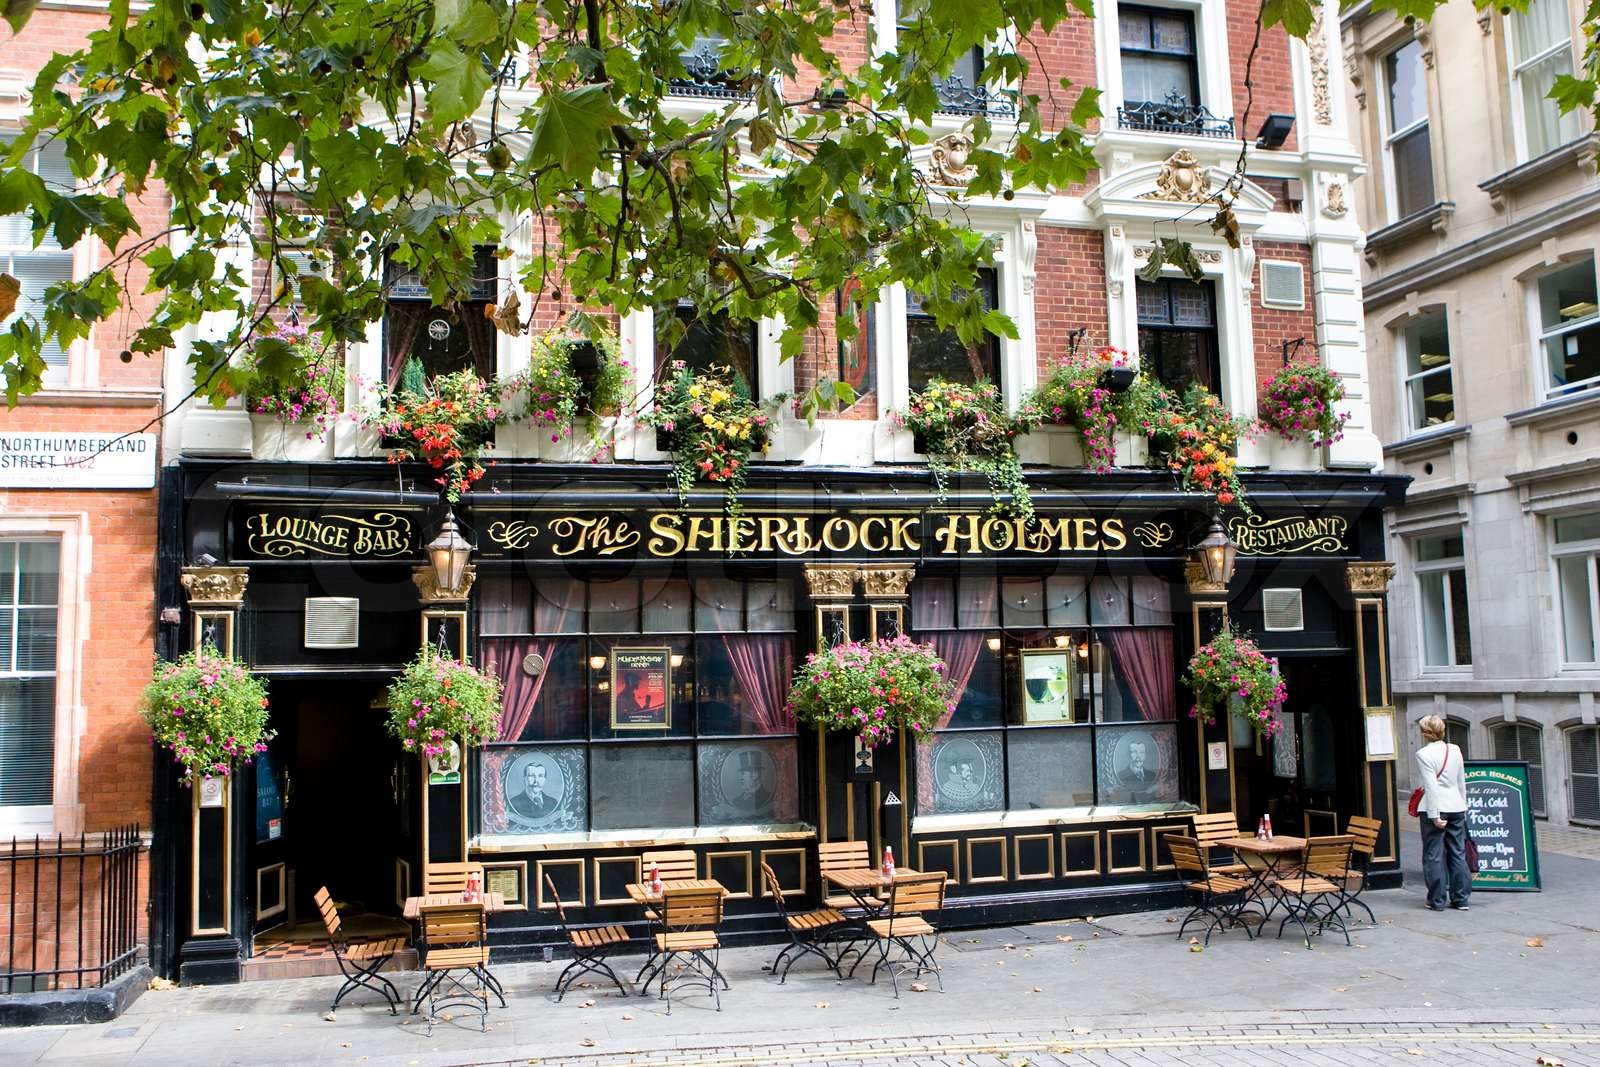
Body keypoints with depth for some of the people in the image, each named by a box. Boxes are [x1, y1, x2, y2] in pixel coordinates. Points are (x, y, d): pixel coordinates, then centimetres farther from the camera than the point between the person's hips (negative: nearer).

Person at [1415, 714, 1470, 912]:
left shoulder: (1424, 754, -12)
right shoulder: (1455, 750, 6)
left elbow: (1431, 787, -15)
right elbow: (1462, 782, 13)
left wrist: (1434, 816, -14)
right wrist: (1463, 807, 21)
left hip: (1435, 809, -6)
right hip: (1456, 807, 6)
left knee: (1434, 855, 2)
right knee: (1458, 854, 11)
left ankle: (1437, 900, 5)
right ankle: (1461, 898, 14)